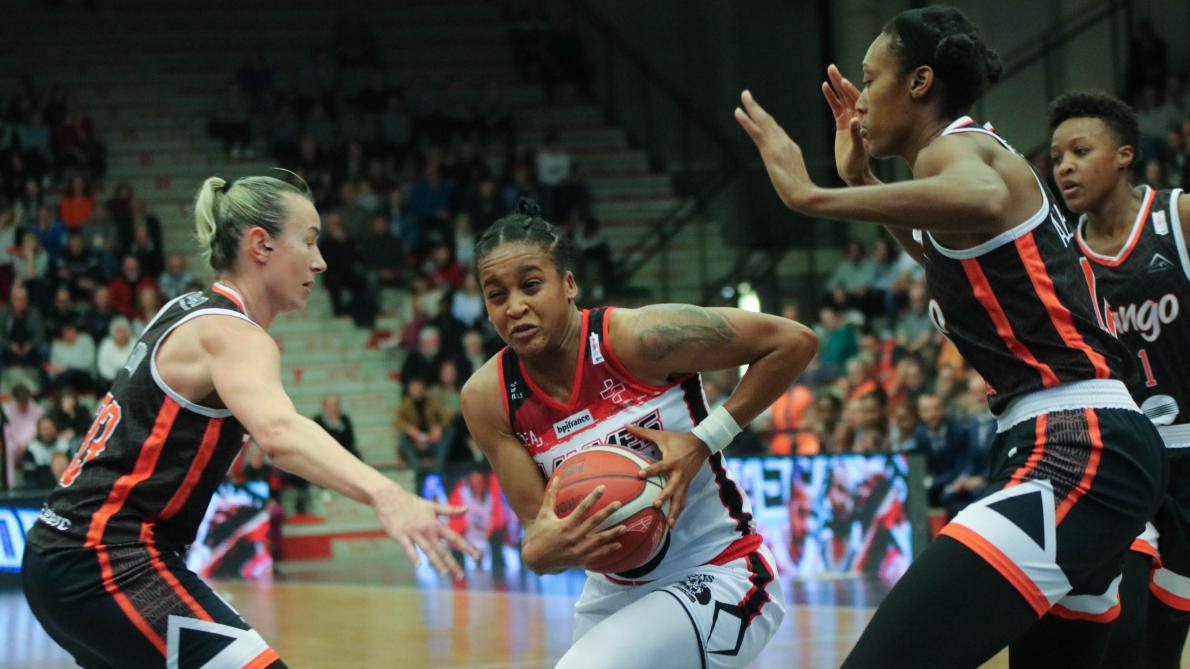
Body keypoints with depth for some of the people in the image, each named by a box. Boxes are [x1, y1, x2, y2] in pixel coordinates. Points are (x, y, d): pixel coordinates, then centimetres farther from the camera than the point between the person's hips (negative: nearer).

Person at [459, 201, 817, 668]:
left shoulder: (637, 338, -22)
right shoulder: (488, 398, -8)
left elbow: (794, 342, -16)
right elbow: (536, 530, -9)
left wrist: (705, 440, -21)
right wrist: (544, 549, -33)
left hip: (717, 578, -7)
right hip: (615, 592, 7)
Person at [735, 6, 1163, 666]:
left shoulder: (956, 146, -7)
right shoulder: (970, 156, 22)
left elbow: (985, 201, -35)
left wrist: (814, 196, -33)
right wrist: (859, 177, 35)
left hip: (1073, 451, -11)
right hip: (1088, 447, 11)